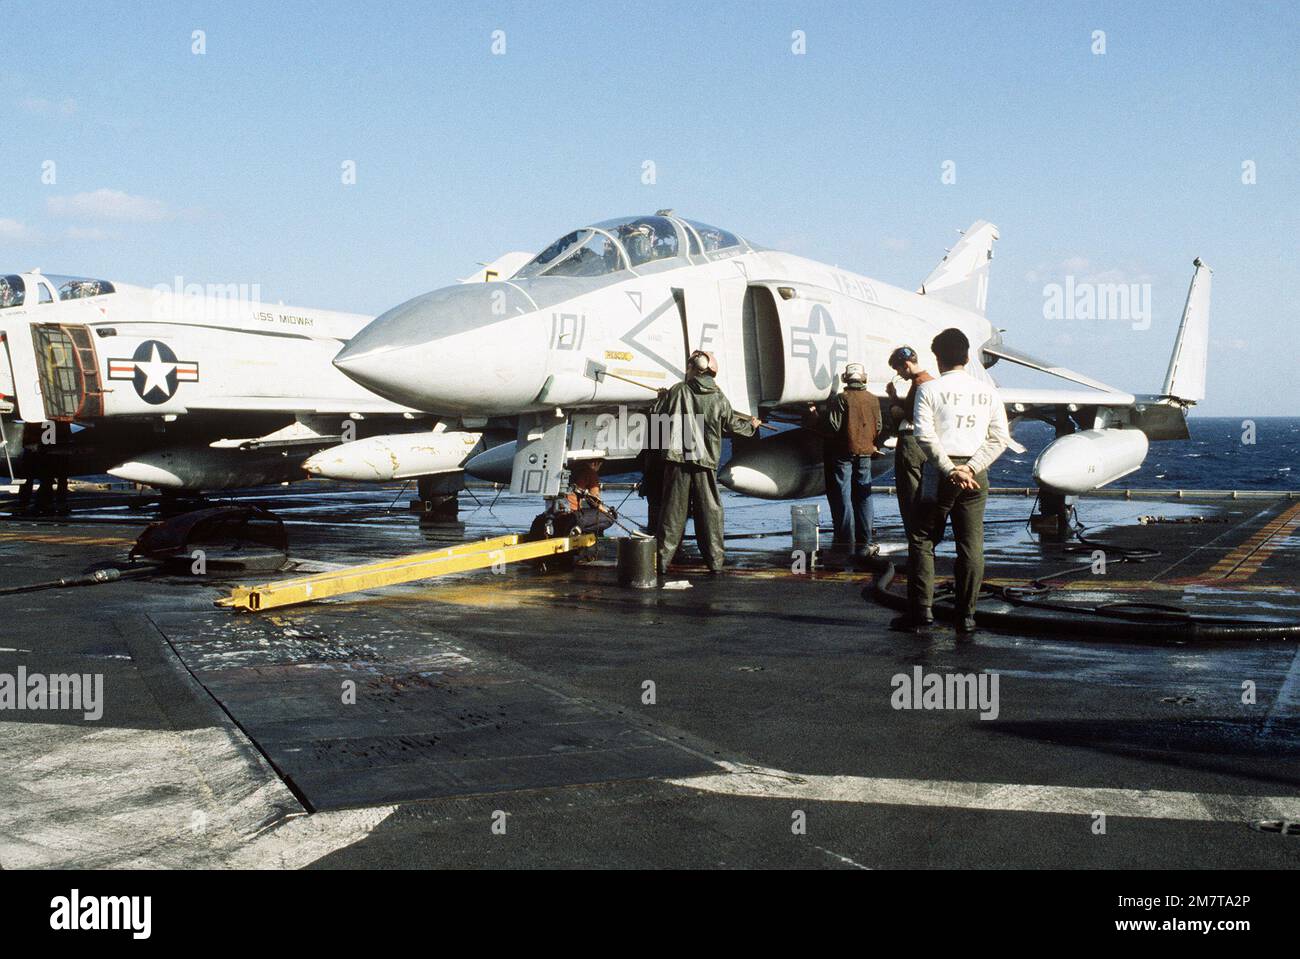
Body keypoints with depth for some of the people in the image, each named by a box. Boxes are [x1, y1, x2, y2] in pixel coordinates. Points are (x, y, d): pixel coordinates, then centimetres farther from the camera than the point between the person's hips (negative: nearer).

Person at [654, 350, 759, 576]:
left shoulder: (678, 391, -4)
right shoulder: (718, 398, 1)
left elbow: (655, 415, 3)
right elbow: (732, 425, 14)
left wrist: (662, 397, 23)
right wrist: (751, 426, 35)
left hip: (677, 458, -1)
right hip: (706, 461, 1)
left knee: (673, 509, 4)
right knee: (710, 510, 7)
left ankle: (663, 559, 3)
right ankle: (715, 561, 8)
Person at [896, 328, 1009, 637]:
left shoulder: (928, 389, -3)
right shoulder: (987, 390, 8)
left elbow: (925, 436, -14)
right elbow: (1000, 437, 2)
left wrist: (950, 470, -14)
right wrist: (970, 468, -6)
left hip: (939, 475, -3)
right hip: (976, 476, 3)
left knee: (922, 541, 7)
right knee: (971, 545, 7)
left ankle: (921, 612, 4)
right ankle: (966, 617, 8)